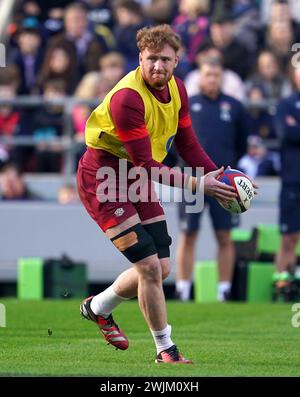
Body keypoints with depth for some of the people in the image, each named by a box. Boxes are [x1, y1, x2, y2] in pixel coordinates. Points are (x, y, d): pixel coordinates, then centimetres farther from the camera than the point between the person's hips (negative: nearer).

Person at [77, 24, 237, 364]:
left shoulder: (176, 89, -1)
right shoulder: (127, 98, -28)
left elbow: (187, 144, 7)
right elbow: (146, 165, -28)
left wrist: (217, 176, -9)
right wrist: (196, 185, -32)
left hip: (138, 179, 8)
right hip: (103, 179, -8)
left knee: (160, 268, 9)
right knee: (149, 265, -15)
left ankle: (98, 308, 34)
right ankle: (165, 350, -1)